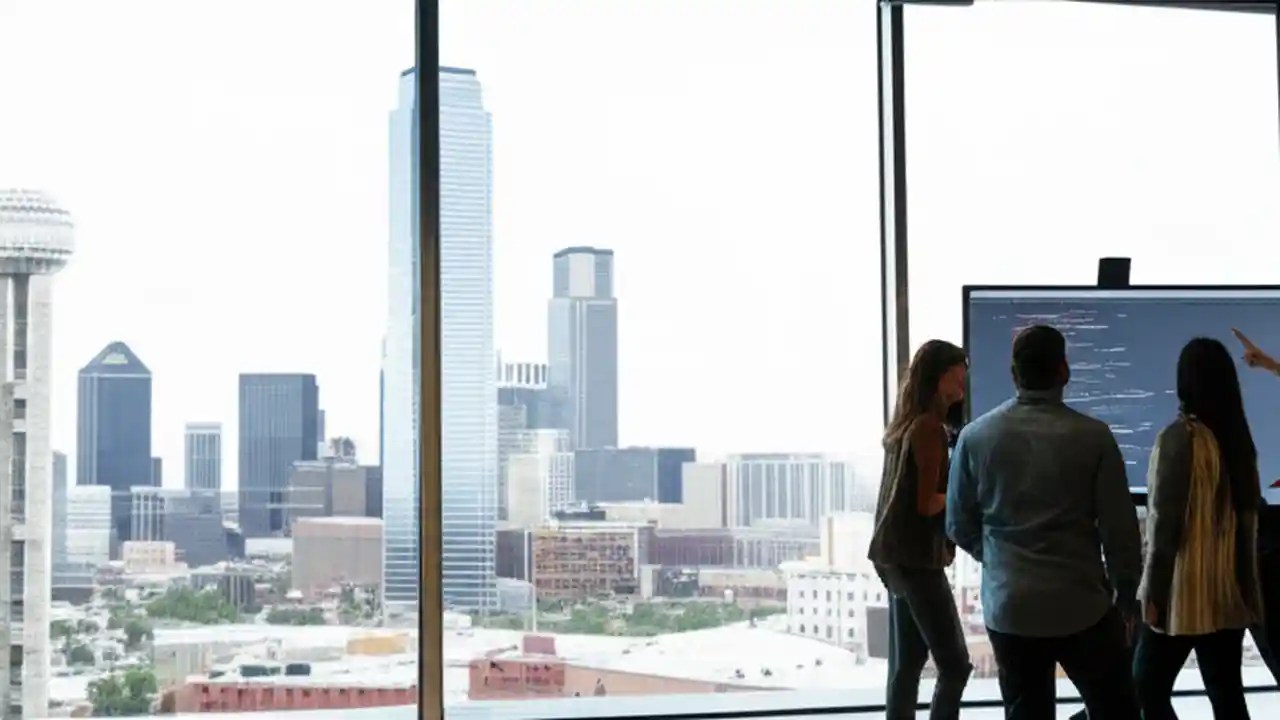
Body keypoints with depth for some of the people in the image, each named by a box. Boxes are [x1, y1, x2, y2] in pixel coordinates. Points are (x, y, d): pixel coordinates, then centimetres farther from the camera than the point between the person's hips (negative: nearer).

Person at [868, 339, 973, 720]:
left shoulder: (904, 425, 12)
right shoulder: (929, 427, -14)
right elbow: (927, 503, -18)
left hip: (896, 554, 9)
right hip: (915, 557, -9)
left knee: (907, 662, 11)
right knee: (954, 665, -6)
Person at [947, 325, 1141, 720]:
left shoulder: (976, 436, -2)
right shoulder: (1093, 436, -9)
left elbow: (959, 526, 5)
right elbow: (1120, 528, -6)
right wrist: (1125, 598, 8)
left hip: (1009, 607, 2)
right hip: (1081, 605, -2)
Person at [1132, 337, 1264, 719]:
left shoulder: (1180, 437, -13)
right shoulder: (1239, 437, 7)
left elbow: (1165, 522, -14)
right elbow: (1247, 515, 12)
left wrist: (1153, 591, -9)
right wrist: (1243, 579, 19)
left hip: (1187, 591, -7)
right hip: (1230, 590, 7)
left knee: (1148, 688, 4)